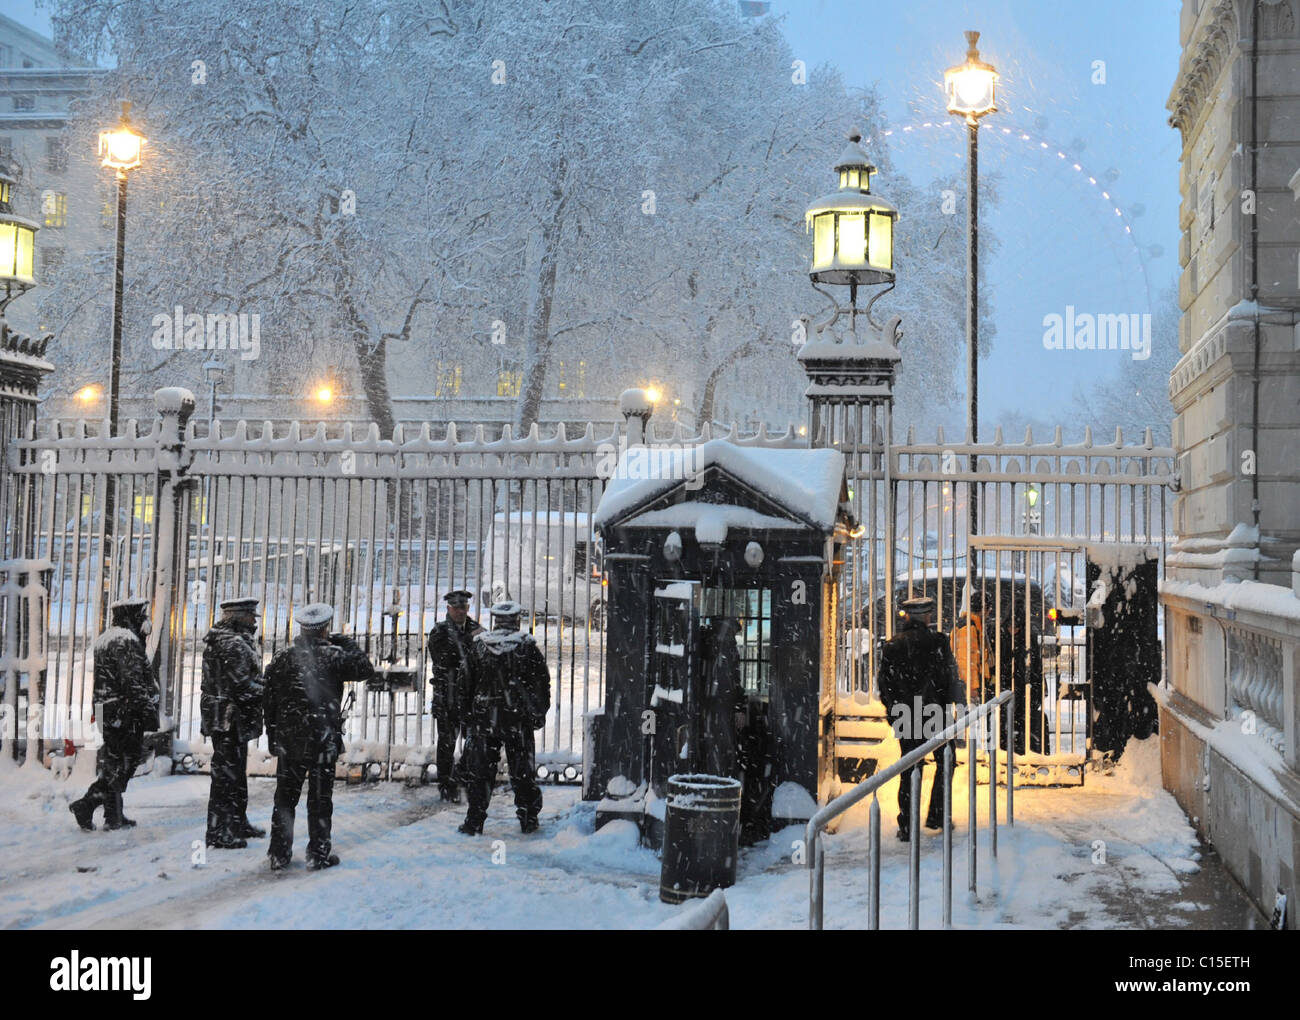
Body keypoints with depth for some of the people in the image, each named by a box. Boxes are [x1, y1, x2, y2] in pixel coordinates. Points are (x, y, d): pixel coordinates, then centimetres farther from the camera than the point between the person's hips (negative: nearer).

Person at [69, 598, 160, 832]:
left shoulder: (104, 639, 18)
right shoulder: (126, 640, -14)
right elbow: (132, 681, -21)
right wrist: (147, 709, -19)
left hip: (107, 713, 10)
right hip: (125, 713, -10)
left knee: (113, 761, 12)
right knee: (124, 762, -4)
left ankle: (114, 816, 15)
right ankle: (87, 804, -8)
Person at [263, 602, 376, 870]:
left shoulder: (282, 659, 3)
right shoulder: (334, 657, -10)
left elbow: (269, 702, 7)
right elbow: (367, 670, -1)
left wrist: (273, 737, 15)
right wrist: (347, 644, 7)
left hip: (288, 740, 4)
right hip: (323, 739, -4)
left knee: (285, 796, 12)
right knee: (320, 799, 4)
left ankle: (279, 853, 16)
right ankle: (318, 854, 6)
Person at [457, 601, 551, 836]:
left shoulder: (479, 647, 1)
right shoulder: (528, 648, -3)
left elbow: (467, 684, 5)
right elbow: (542, 682, 0)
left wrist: (467, 716, 12)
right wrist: (539, 713, 10)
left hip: (484, 719, 1)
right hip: (519, 720, -1)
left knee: (479, 771, 6)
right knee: (522, 772, 8)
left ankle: (474, 822, 6)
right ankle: (528, 819, 14)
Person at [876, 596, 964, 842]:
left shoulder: (891, 646, 1)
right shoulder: (937, 642, -9)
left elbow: (885, 684, 5)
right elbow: (951, 678, -9)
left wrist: (895, 710, 17)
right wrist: (960, 705, 1)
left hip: (904, 718, 3)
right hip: (935, 715, -3)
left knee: (909, 770, 9)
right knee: (945, 763, 16)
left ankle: (906, 827, 6)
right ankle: (936, 816, 15)